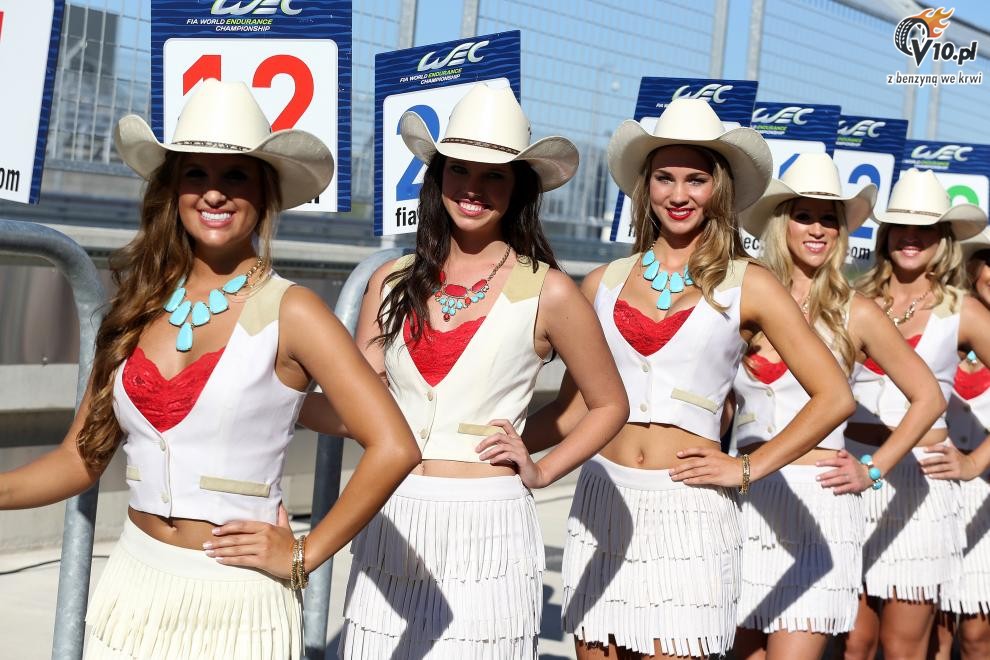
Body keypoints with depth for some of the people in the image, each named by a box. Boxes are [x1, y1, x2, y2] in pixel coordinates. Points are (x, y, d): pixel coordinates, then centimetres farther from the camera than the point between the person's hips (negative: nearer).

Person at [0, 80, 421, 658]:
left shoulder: (289, 312, -10)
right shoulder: (139, 310, 4)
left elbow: (394, 449, -16)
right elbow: (82, 459, 6)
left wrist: (304, 555, -12)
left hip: (237, 603, -4)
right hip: (135, 591, 4)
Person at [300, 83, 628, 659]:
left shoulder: (548, 292, -2)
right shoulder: (393, 284, 7)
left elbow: (610, 405, 9)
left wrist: (540, 472, 0)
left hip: (487, 531, -3)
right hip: (391, 528, 3)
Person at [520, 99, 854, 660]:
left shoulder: (747, 286, 1)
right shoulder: (604, 283, 9)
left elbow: (834, 397, 0)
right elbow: (574, 408, 11)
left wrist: (747, 469, -4)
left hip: (690, 510, -2)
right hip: (604, 502, 3)